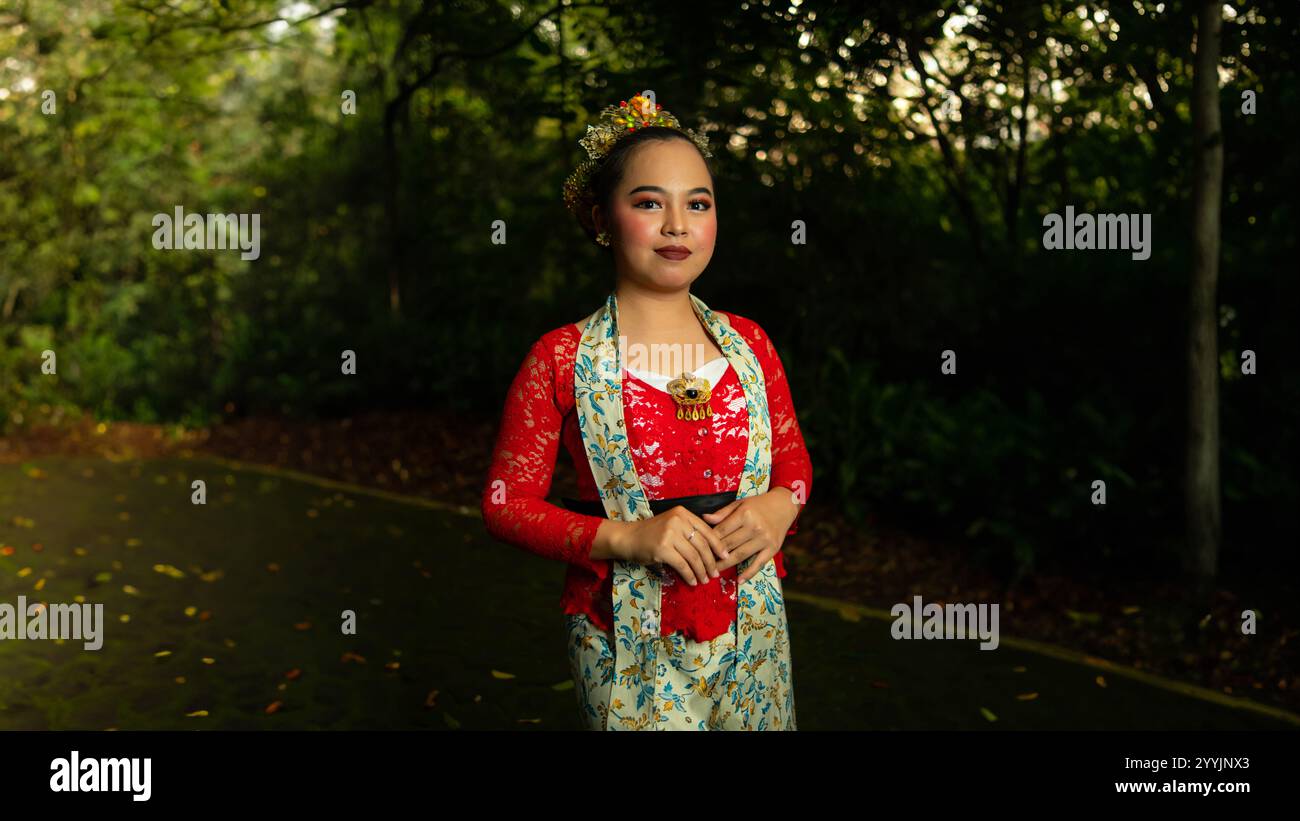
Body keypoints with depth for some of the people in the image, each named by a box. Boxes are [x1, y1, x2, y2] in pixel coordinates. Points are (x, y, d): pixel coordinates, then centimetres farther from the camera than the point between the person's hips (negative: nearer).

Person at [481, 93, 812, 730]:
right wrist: (626, 538, -21)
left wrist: (780, 505, -10)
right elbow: (506, 503, -7)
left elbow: (793, 460, 14)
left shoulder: (748, 344, 3)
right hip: (629, 645, -3)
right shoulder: (561, 360, -8)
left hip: (751, 628, 4)